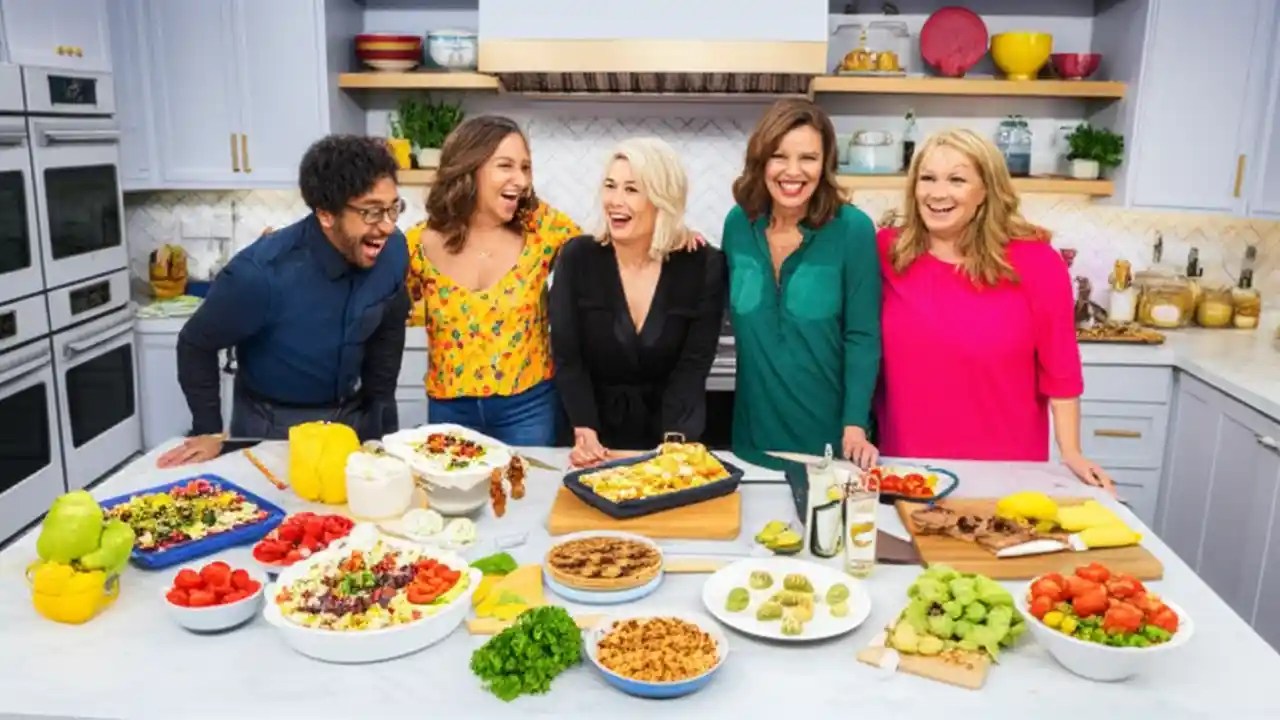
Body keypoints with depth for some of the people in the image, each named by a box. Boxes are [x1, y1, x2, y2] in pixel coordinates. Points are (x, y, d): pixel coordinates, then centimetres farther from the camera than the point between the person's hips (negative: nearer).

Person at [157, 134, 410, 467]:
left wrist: (381, 415, 4)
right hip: (272, 424, -4)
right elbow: (195, 344, -13)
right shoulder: (262, 271, -29)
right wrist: (209, 431, -10)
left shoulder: (393, 251, -17)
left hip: (353, 416, 4)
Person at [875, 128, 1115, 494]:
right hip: (905, 465, 2)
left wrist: (1070, 453, -5)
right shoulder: (885, 251, -6)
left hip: (1004, 469, -1)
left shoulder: (1034, 262, -10)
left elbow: (1059, 368, -4)